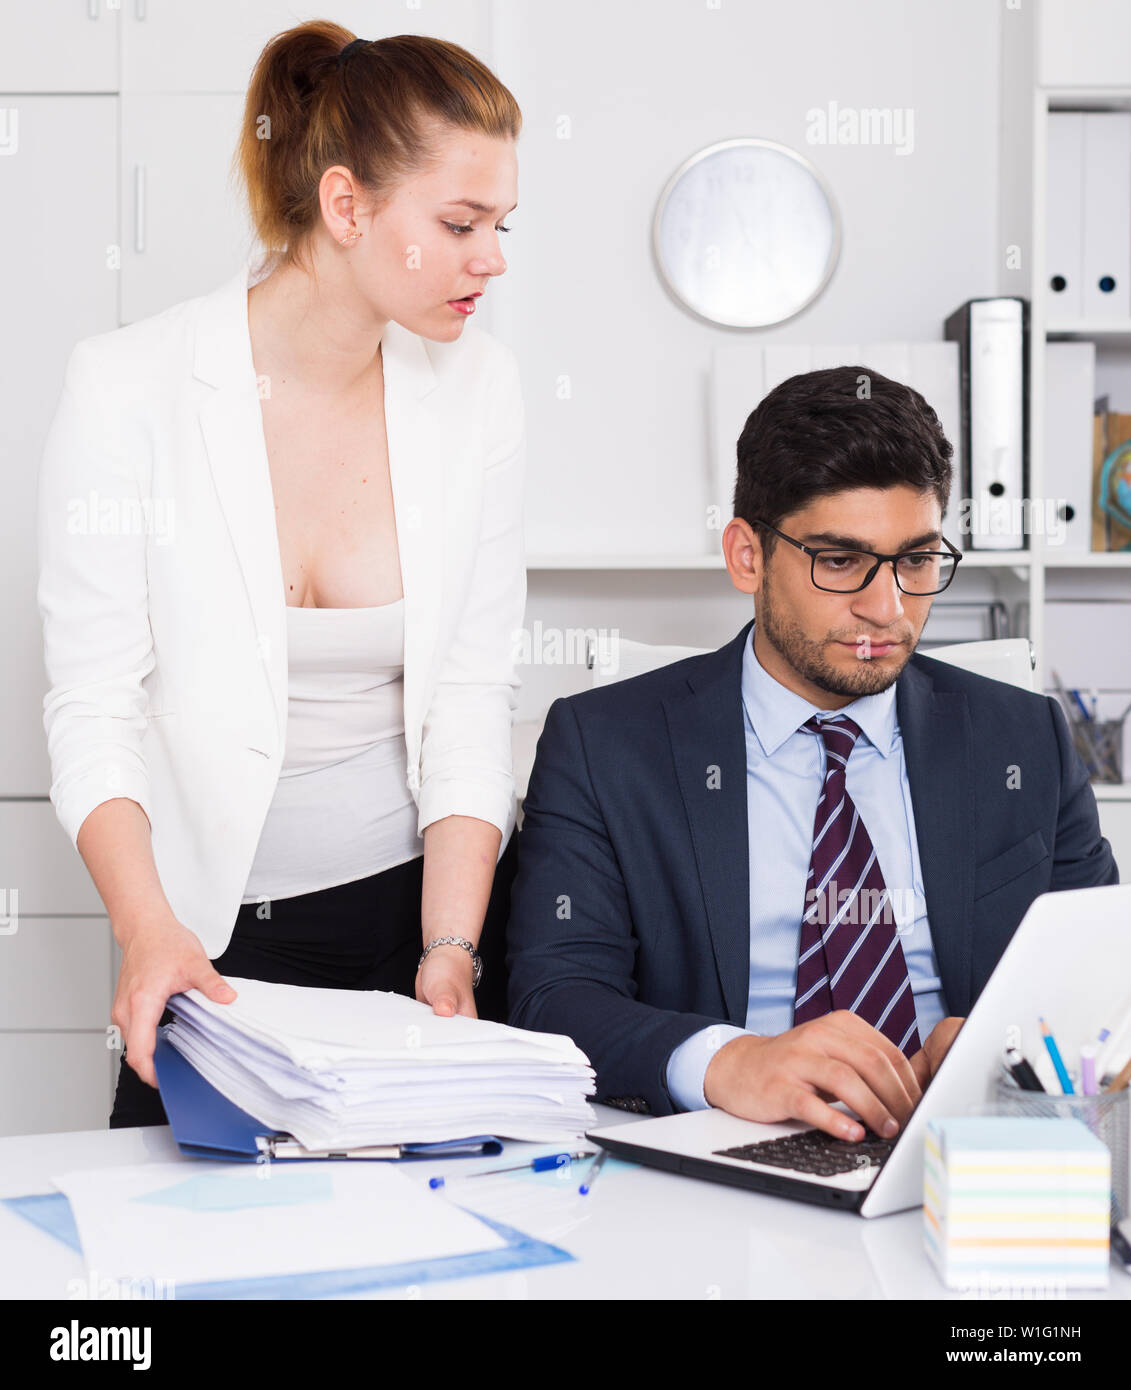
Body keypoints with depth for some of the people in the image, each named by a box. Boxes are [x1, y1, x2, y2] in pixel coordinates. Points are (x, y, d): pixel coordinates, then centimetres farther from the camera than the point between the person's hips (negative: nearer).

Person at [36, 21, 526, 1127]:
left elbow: (471, 694, -4)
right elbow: (95, 703, -13)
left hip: (420, 897, 2)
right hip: (209, 928, -2)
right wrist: (148, 930, -29)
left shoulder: (477, 386, -3)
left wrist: (450, 951, -13)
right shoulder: (129, 385, -12)